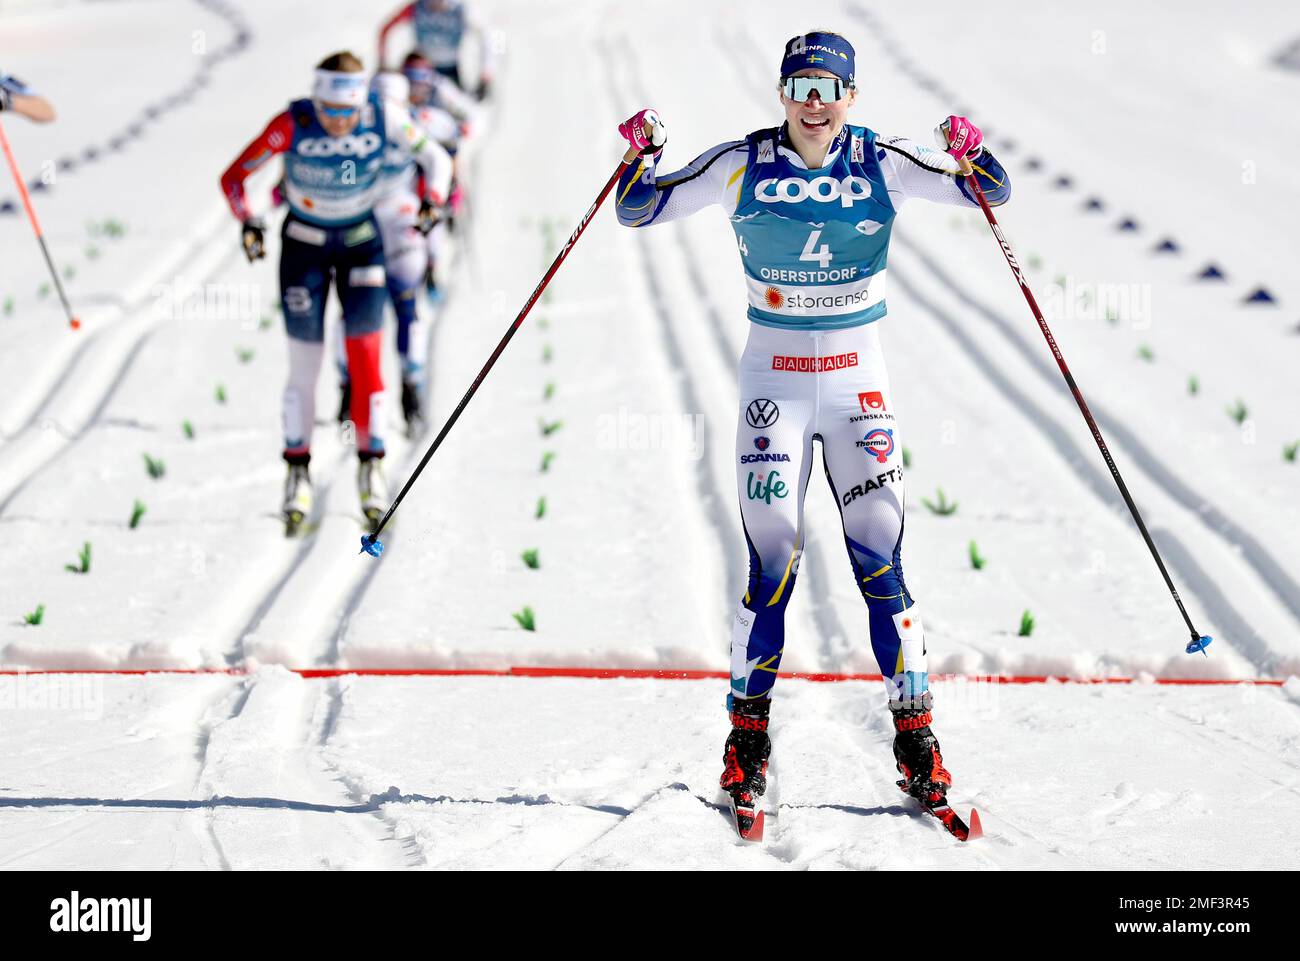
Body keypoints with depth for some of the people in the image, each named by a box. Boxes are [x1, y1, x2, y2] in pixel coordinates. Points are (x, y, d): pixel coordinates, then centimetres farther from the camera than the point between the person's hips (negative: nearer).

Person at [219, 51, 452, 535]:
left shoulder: (383, 118, -20)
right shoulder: (292, 126, -24)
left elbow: (433, 156, -4)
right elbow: (234, 176, -17)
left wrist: (432, 199, -22)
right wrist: (248, 221, -33)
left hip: (362, 245, 1)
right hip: (303, 246, -1)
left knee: (364, 356, -5)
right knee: (304, 364, -2)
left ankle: (370, 466, 7)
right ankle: (297, 473, 11)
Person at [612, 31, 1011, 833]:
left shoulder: (881, 163, -2)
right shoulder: (745, 165, -2)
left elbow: (992, 192, -3)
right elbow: (640, 209, 1)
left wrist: (969, 155, -24)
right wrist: (642, 156, -18)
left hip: (859, 382, 0)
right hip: (776, 381, 0)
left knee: (880, 561, -4)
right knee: (773, 563, -5)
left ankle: (917, 738, 4)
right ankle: (748, 739, 8)